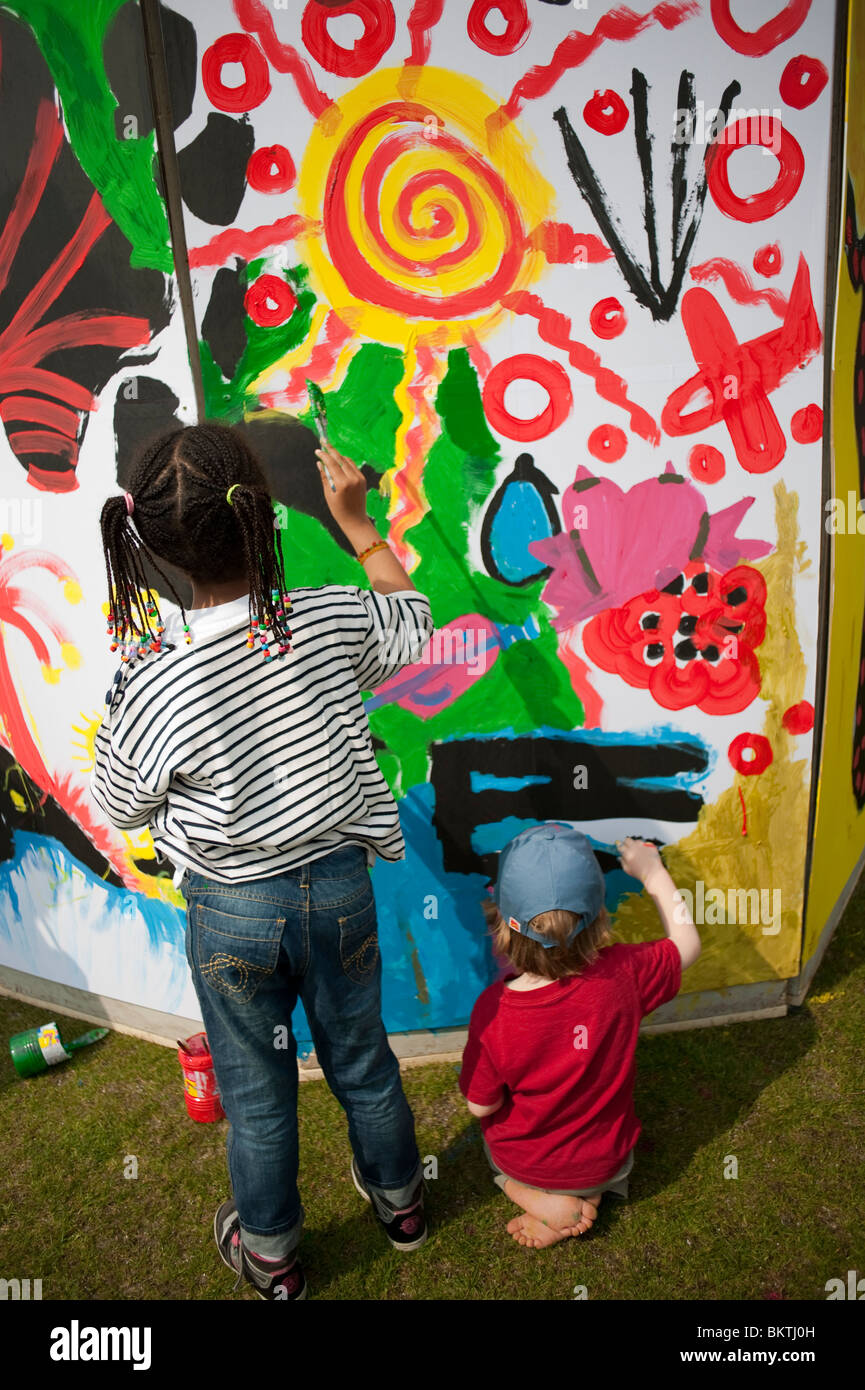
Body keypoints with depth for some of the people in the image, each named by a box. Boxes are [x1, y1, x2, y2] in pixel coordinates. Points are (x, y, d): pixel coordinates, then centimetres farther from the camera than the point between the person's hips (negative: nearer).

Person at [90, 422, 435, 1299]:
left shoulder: (152, 683, -24)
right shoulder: (331, 622, -19)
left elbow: (123, 807, -6)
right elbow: (412, 615, 5)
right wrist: (356, 521, 10)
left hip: (233, 910, -2)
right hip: (339, 883, 2)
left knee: (256, 1092, 22)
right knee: (362, 1060, 26)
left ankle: (270, 1257, 47)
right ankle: (399, 1200, 53)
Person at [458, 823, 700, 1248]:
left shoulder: (493, 1009, -31)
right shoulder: (622, 975, -29)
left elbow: (481, 1105, -16)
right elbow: (686, 944, -8)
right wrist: (653, 873, 1)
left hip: (521, 1164, -2)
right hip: (605, 1162, 2)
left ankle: (542, 1202, 5)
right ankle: (590, 1197, 9)